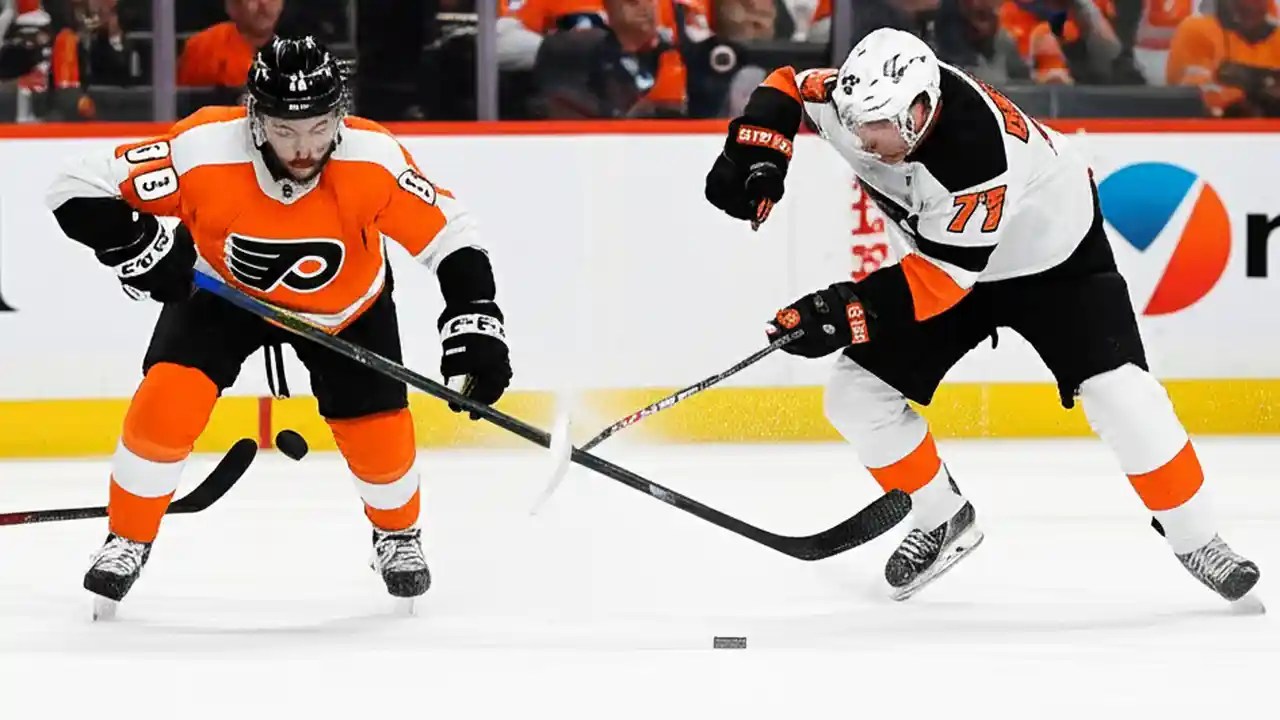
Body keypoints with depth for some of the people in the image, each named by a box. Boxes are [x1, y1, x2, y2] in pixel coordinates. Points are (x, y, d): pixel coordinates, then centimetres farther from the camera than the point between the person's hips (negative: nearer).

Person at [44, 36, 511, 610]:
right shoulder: (203, 150, -36)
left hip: (344, 301, 1)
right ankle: (127, 542, 5)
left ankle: (398, 535, 32)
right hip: (221, 285, -1)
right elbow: (81, 191, -28)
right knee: (167, 401, -19)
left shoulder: (372, 159, -34)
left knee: (378, 432, -2)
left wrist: (474, 323, -30)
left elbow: (449, 234, -22)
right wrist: (138, 245, -39)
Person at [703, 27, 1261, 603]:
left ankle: (1195, 539, -4)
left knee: (1117, 392, -21)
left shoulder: (976, 150, -42)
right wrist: (757, 154, -23)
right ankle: (942, 519, 18)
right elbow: (787, 87, -4)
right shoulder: (861, 99, -24)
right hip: (938, 252, 6)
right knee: (856, 395, -3)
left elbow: (944, 275, -38)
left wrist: (850, 311, -45)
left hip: (1054, 255, -6)